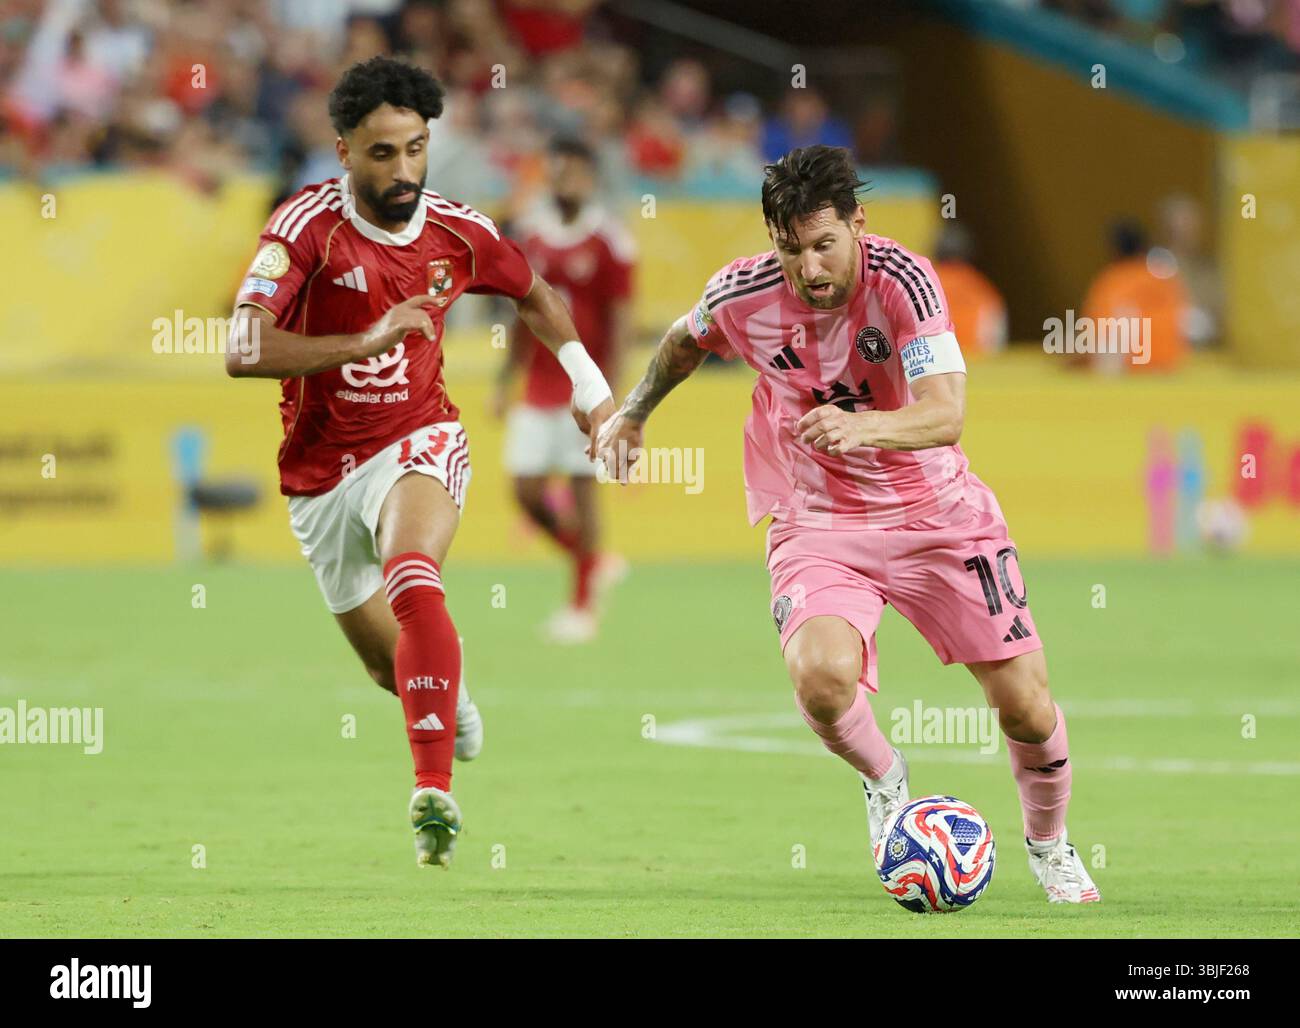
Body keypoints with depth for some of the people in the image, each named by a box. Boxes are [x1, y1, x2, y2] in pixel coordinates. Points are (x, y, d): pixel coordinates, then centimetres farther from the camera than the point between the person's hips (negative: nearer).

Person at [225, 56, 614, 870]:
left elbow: (534, 294, 18)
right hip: (323, 474, 0)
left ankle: (435, 793, -40)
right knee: (391, 664, 12)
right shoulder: (309, 226, -18)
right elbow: (244, 352, -31)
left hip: (418, 444, 0)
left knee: (413, 582, -33)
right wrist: (366, 342, -40)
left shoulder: (458, 234, -6)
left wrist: (594, 392, 20)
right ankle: (448, 698, 52)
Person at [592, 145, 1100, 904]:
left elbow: (947, 414, -34)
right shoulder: (743, 296, -12)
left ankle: (1049, 844, 31)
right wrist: (634, 412, 25)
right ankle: (885, 781, 6)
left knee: (1027, 705, -2)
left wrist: (863, 426, -52)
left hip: (935, 512, -1)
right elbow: (685, 340, 14)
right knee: (822, 674, -29)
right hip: (818, 522, 1)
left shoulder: (902, 280, -22)